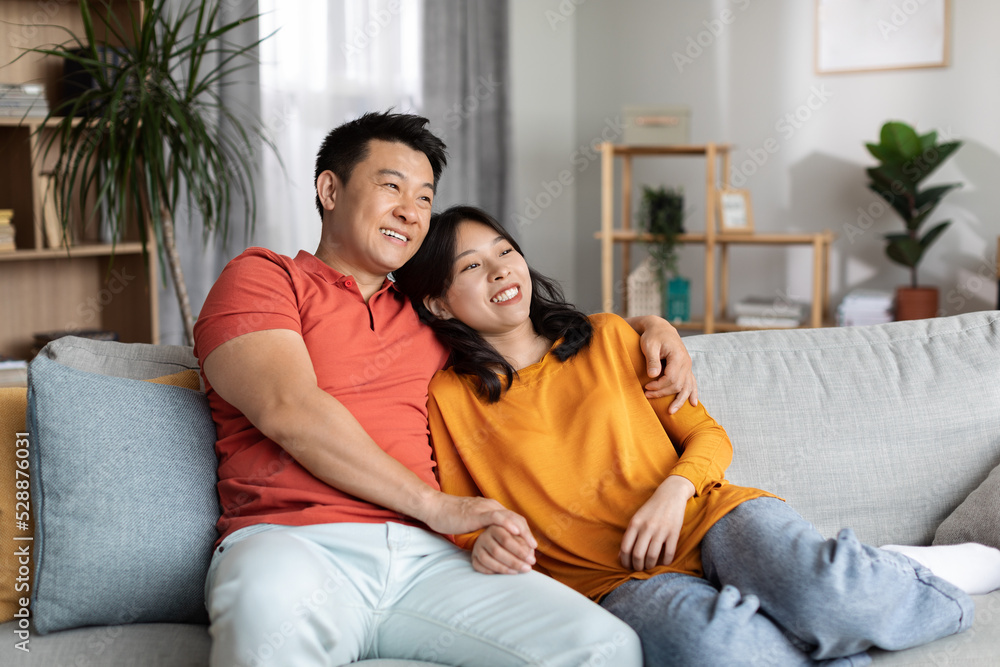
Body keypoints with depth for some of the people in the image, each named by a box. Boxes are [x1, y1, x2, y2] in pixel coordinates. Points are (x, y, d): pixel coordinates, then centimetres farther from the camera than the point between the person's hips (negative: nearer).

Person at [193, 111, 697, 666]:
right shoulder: (262, 277, 12)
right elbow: (289, 409, -5)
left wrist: (649, 325, 23)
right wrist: (436, 505, -5)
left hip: (424, 558, 5)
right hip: (294, 542, -5)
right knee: (272, 601, -43)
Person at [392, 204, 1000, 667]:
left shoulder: (606, 338, 14)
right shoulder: (449, 399, 7)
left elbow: (709, 435, 14)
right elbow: (460, 523, 10)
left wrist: (674, 490, -7)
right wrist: (483, 544, -14)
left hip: (707, 514, 2)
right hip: (614, 577, -2)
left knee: (827, 596, -33)